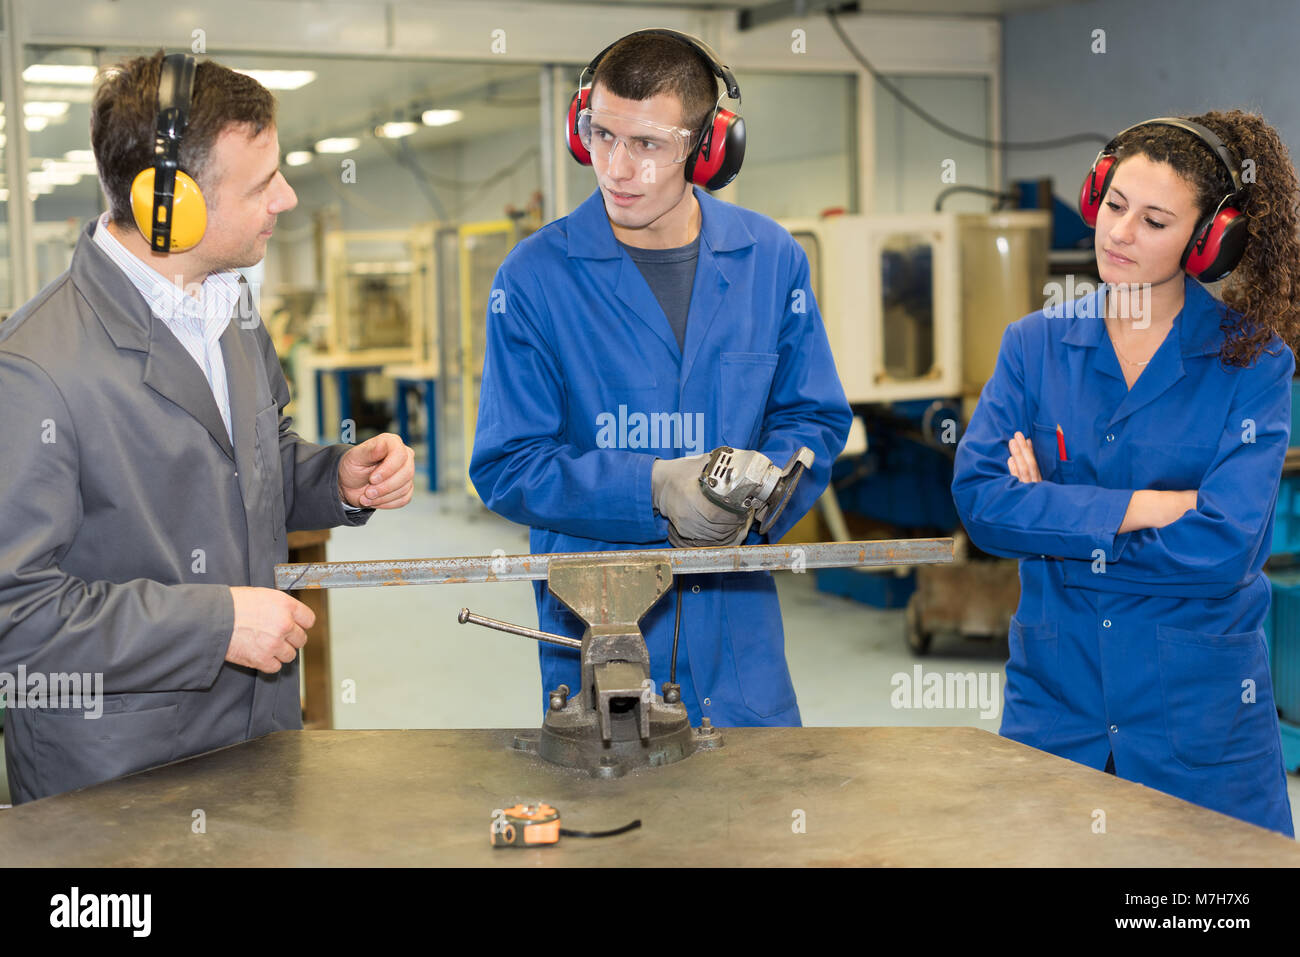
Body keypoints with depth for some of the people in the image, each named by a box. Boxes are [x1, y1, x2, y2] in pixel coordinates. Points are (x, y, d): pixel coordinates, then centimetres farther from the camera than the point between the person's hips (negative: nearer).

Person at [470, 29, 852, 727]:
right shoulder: (534, 276, -6)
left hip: (735, 624, 2)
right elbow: (507, 466, -7)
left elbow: (814, 420, 9)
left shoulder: (769, 259, 2)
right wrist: (652, 490, -20)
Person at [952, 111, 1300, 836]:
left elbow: (1225, 547, -17)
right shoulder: (1036, 345, 2)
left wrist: (1051, 513, -13)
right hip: (1055, 700, 2)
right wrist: (1146, 506, -16)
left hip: (1202, 715, -2)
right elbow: (978, 497, -11)